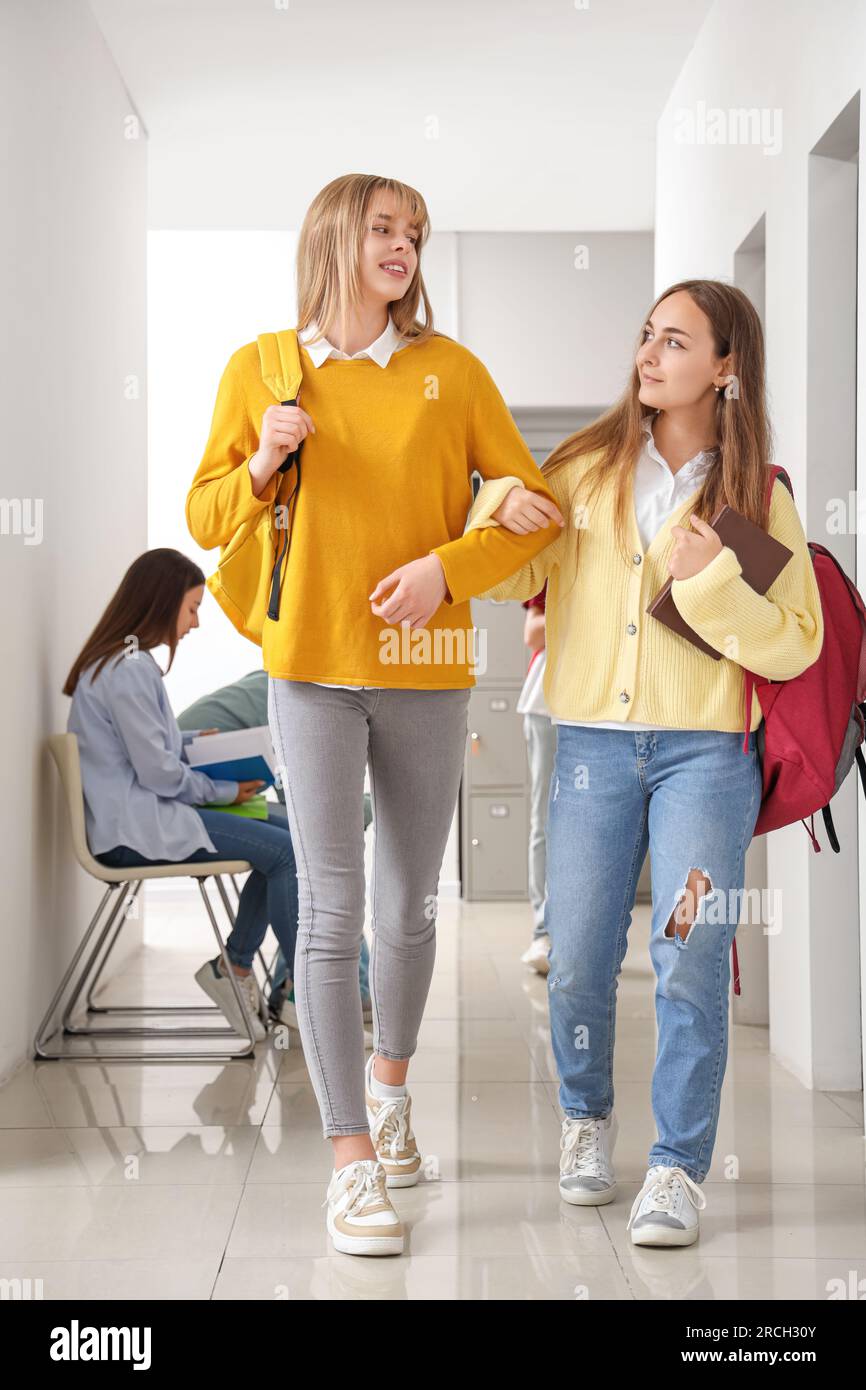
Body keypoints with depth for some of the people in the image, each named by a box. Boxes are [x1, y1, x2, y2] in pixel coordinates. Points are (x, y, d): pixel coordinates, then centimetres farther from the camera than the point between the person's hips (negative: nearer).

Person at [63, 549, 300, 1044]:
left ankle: (235, 966, 8)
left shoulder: (118, 661, 15)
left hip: (136, 815, 11)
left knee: (285, 838, 4)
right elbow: (158, 773, -18)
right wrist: (225, 790, -5)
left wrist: (197, 741, 14)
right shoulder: (130, 669, -18)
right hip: (136, 827, -11)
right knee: (286, 851, -17)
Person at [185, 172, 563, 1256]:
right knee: (330, 911, -7)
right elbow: (206, 518, 8)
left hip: (424, 669, 1)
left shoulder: (451, 370, 4)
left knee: (406, 909, 11)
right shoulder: (259, 369, 4)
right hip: (311, 668, -1)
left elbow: (532, 505, 4)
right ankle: (352, 1162, -2)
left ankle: (389, 1084, 38)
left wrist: (447, 566, -12)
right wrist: (263, 463, -12)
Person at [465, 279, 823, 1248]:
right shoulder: (587, 467, 7)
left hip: (706, 750, -2)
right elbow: (516, 577, 12)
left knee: (691, 960, -7)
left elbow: (793, 646, -3)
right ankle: (586, 1116, 30)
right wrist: (505, 511, -7)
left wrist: (710, 577, -15)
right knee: (577, 959, 3)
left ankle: (679, 1167, 6)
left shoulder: (758, 497, 2)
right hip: (593, 742, 2)